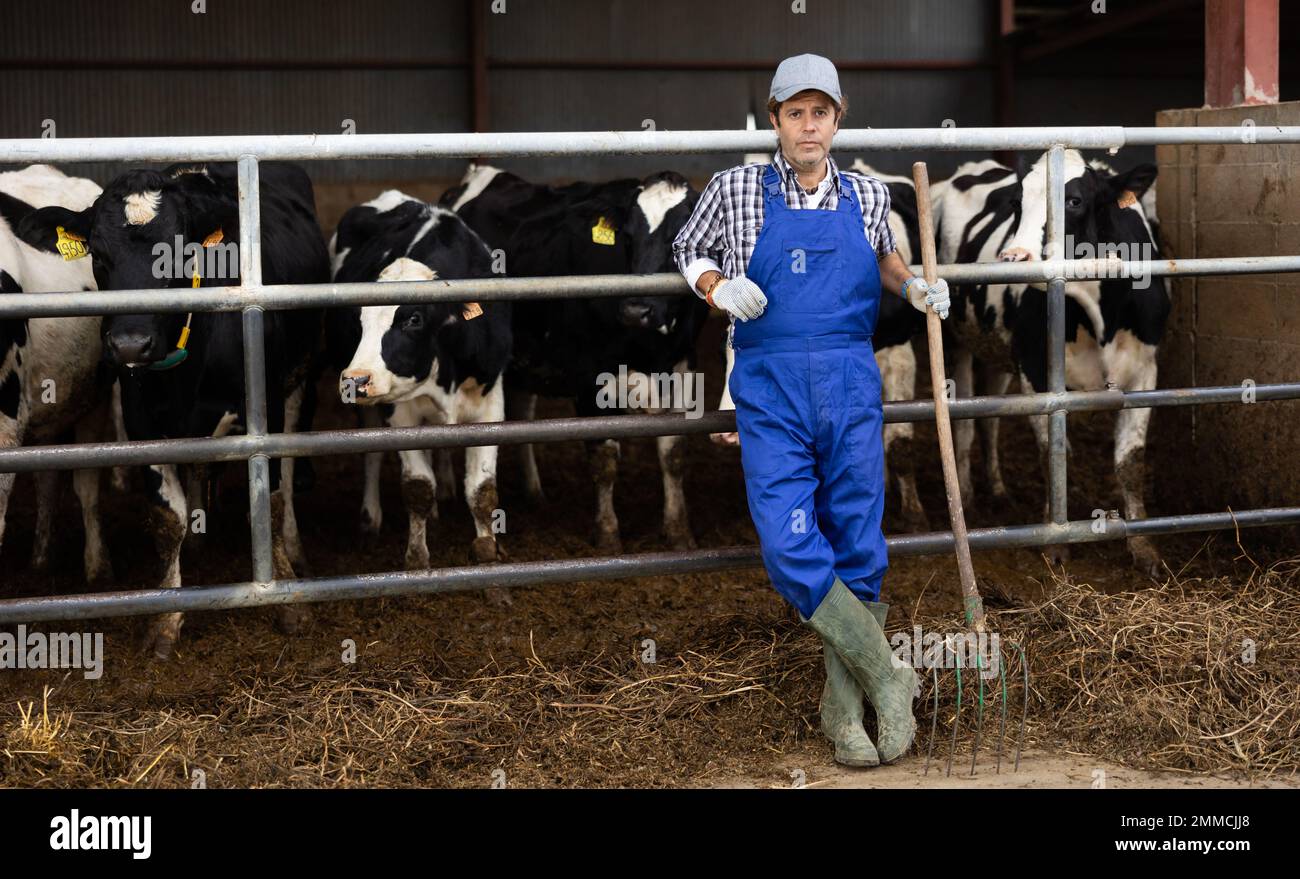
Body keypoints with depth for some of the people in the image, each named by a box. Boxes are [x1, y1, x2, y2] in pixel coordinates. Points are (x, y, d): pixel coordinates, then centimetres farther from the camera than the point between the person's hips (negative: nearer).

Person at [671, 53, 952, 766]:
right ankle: (888, 680, 1)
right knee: (792, 550, -14)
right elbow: (690, 252, 16)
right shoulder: (736, 190, 1)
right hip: (769, 391, -2)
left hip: (850, 387, 2)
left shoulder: (867, 195, 7)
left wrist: (916, 288, 8)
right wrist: (719, 288, -4)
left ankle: (844, 711, 18)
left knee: (856, 550, 4)